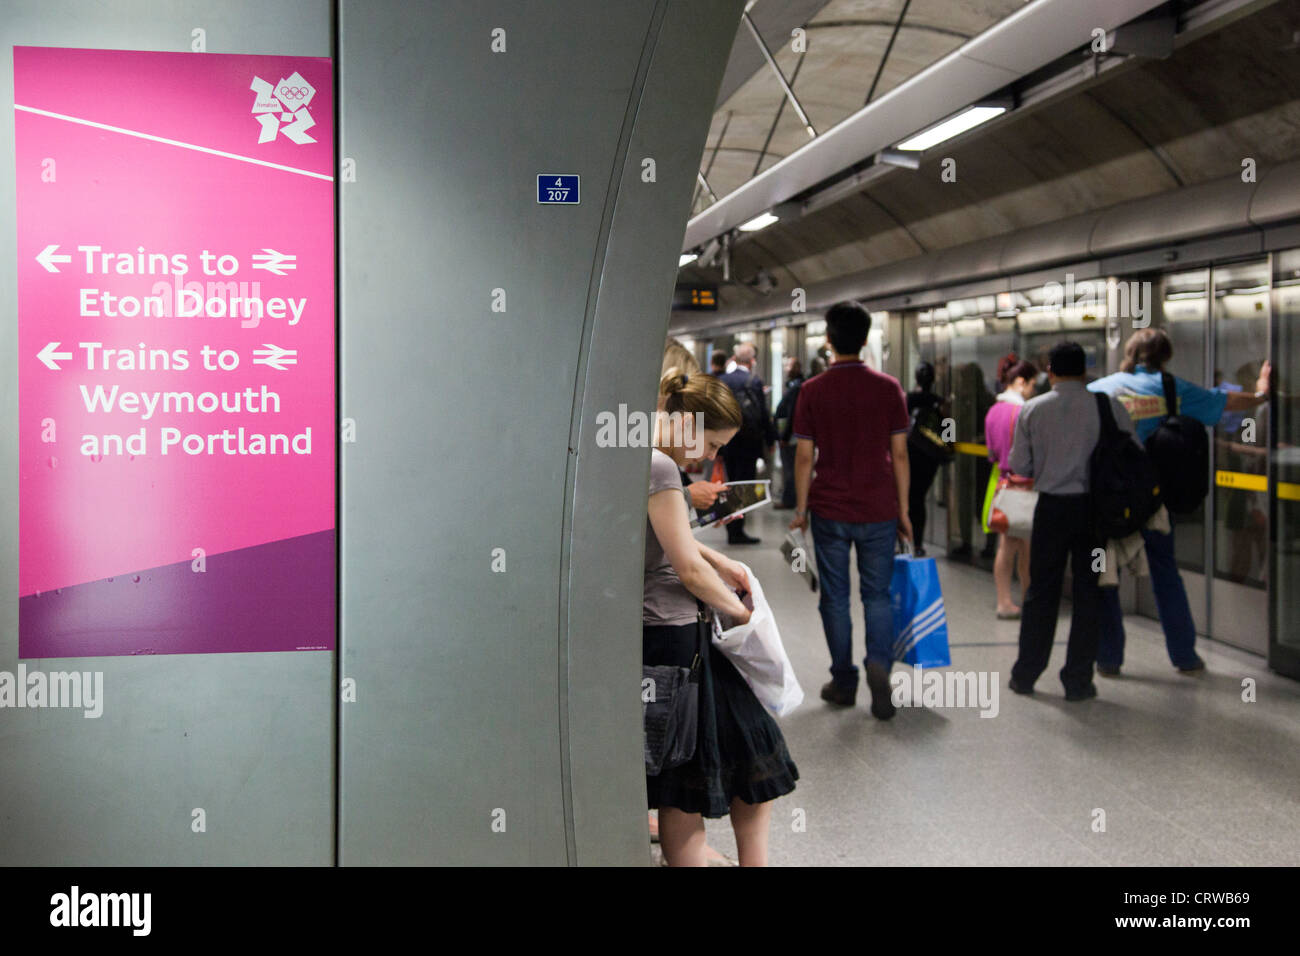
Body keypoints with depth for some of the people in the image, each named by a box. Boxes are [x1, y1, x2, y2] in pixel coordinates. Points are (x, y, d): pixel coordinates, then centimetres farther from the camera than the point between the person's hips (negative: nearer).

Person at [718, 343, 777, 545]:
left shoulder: (722, 380, 2)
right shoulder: (754, 381, -12)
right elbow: (763, 414, -10)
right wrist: (770, 440, 2)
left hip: (727, 443, 5)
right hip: (748, 443, -5)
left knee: (731, 485, 15)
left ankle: (731, 529, 22)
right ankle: (737, 531, -1)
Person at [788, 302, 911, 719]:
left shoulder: (812, 391, -4)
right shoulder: (888, 388, -2)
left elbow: (804, 456, -3)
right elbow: (899, 454, 0)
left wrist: (801, 509, 8)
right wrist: (903, 511, 7)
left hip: (829, 511, 0)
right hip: (879, 512, 1)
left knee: (835, 598, 10)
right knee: (878, 595, 11)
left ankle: (844, 683, 17)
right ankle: (879, 662, -12)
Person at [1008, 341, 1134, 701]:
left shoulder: (1032, 409, -2)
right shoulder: (1110, 407, -5)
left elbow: (1019, 466, 1)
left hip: (1052, 507, 1)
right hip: (1096, 508, -1)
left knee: (1041, 592, 12)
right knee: (1088, 594, 8)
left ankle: (1025, 675, 19)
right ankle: (1078, 681, 11)